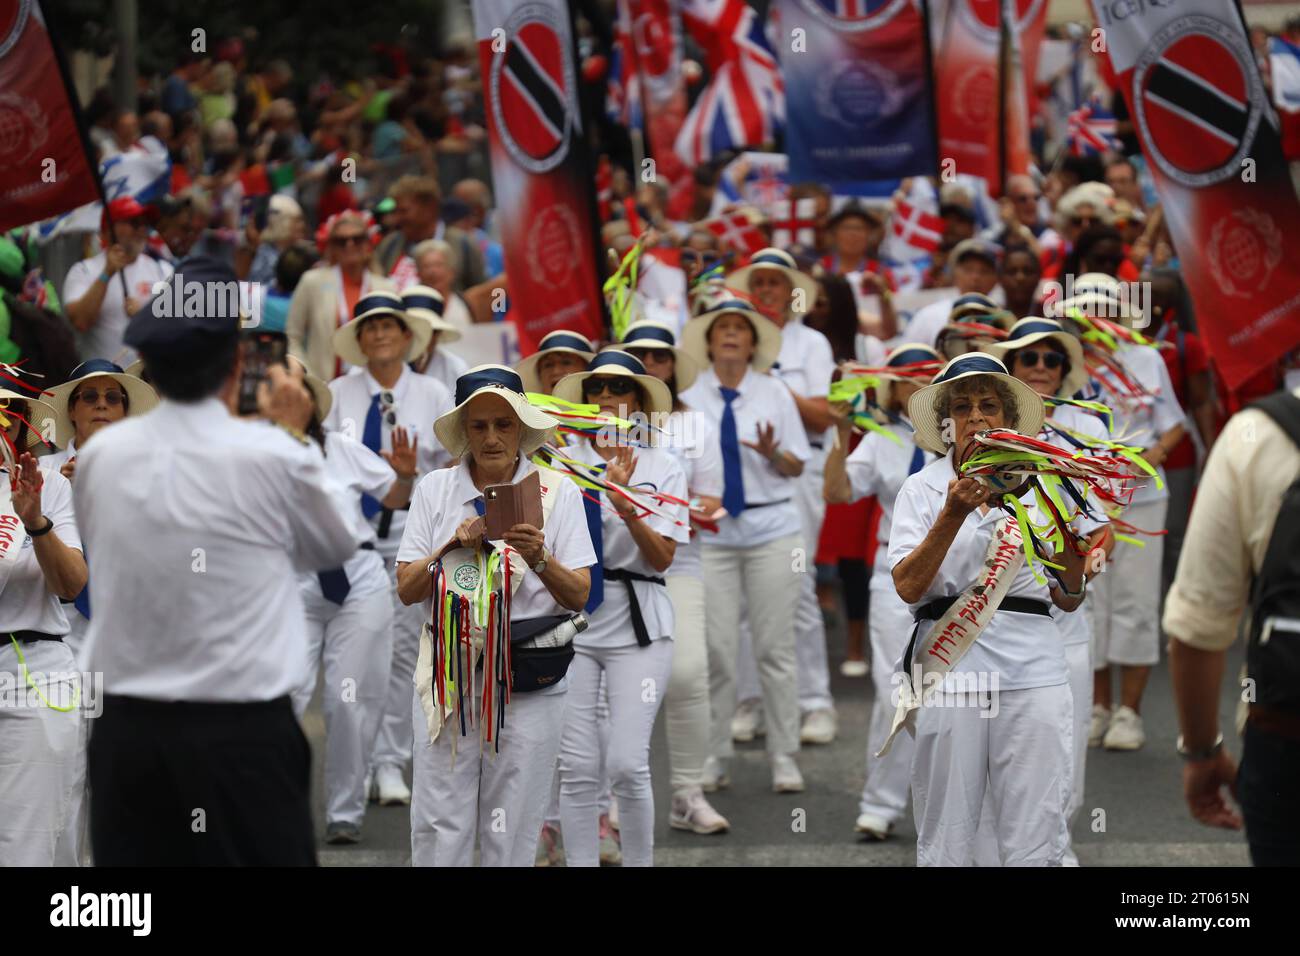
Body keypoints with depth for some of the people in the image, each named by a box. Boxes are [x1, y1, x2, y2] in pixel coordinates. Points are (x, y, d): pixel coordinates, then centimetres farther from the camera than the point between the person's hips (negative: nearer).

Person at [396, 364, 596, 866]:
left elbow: (578, 597, -5)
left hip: (532, 680, -1)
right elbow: (407, 590, 0)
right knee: (438, 828, -1)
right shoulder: (434, 490, 4)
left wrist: (539, 559, -23)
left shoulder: (557, 491, 1)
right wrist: (454, 548, -16)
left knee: (513, 834, 3)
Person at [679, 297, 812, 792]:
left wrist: (773, 453, -16)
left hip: (769, 528, 0)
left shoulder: (774, 393, 5)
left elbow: (796, 467, 4)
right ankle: (715, 757, 9)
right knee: (714, 648, -1)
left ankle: (784, 758, 7)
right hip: (709, 529, 0)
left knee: (775, 646, 0)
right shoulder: (688, 395, 5)